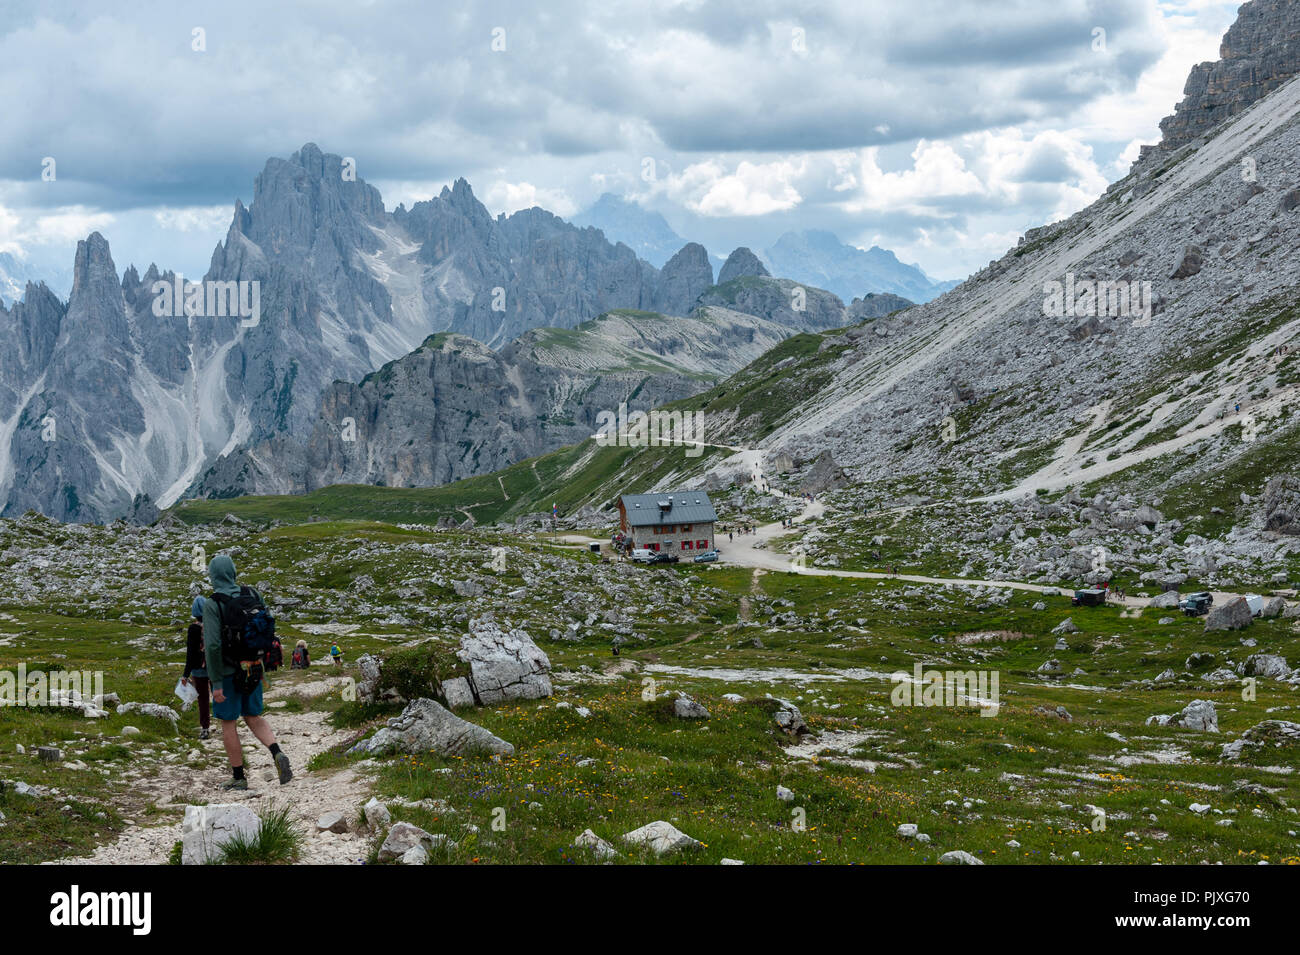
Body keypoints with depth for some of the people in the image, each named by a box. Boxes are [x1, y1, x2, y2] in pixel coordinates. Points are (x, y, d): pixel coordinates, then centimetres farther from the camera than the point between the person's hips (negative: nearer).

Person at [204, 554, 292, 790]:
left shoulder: (212, 605, -15)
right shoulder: (251, 596, 2)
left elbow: (213, 644, -21)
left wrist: (216, 682, -16)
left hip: (227, 671, -5)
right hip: (252, 669, 5)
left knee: (228, 724, 7)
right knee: (253, 718, 17)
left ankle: (238, 777, 13)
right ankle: (277, 754, -6)